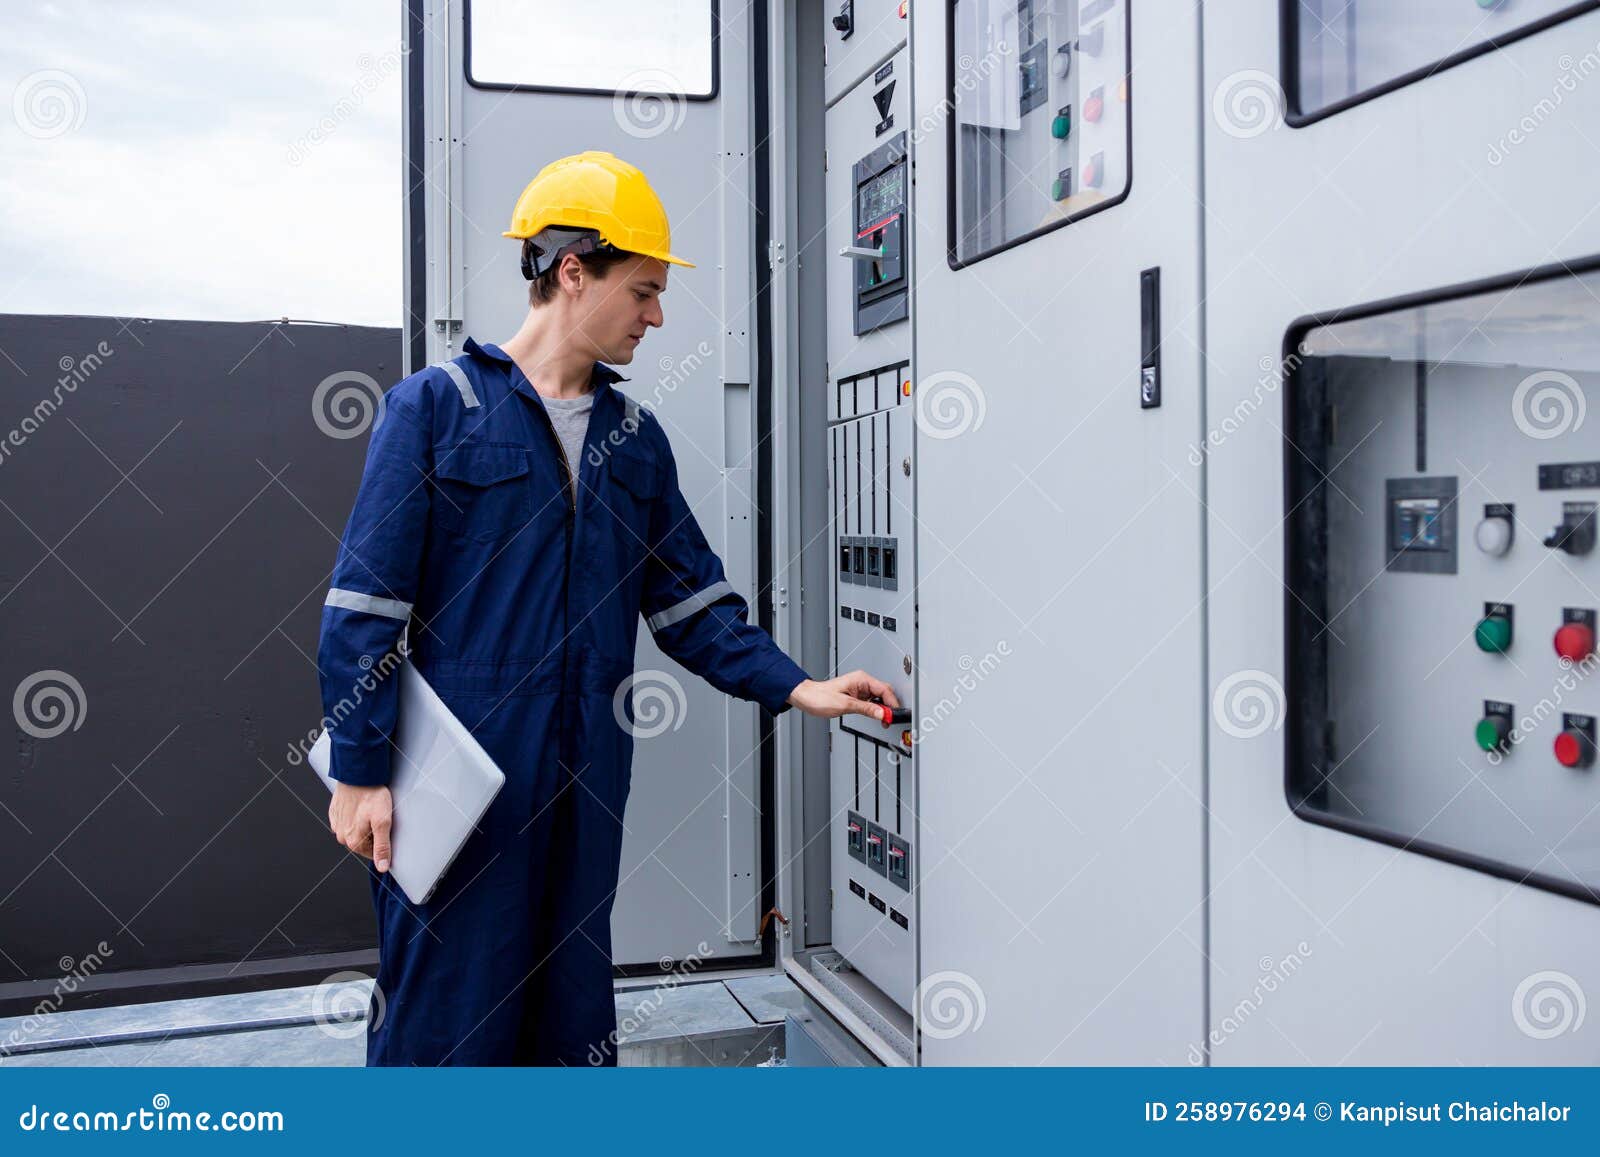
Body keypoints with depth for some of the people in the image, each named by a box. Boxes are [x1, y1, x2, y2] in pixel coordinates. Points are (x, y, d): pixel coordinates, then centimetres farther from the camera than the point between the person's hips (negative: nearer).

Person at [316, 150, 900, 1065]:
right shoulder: (435, 406, -4)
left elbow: (693, 601, 13)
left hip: (587, 783, 5)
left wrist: (795, 688, 1)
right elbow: (365, 602, -7)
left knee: (573, 1019, 15)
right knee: (444, 1022, 2)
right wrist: (358, 772, -10)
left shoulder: (636, 436, 12)